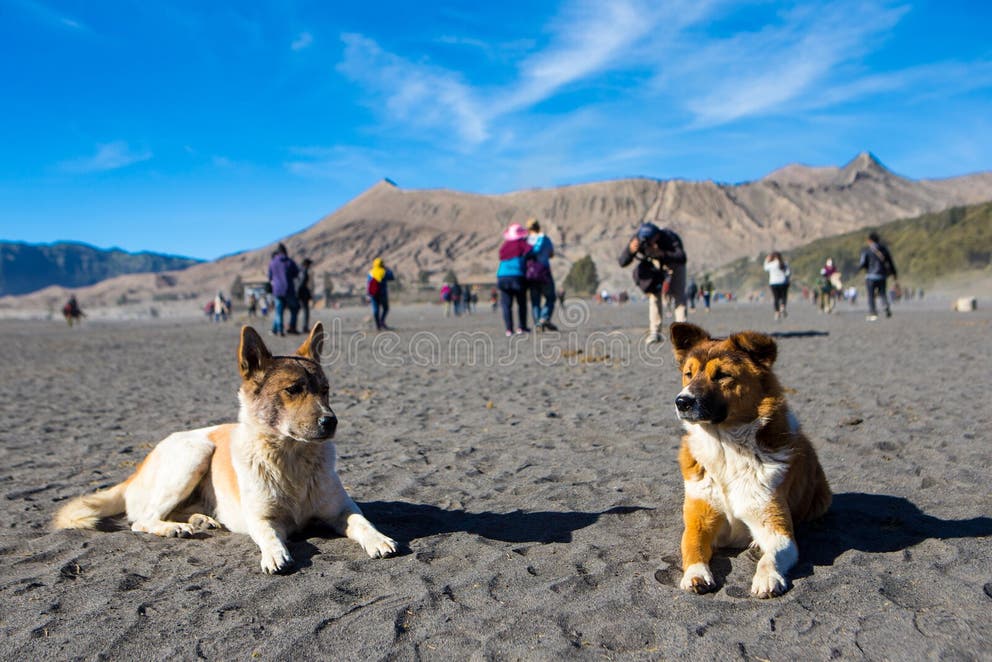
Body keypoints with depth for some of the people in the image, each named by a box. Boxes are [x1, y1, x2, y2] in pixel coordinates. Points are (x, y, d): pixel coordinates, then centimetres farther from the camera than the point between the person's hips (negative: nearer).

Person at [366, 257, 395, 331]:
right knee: (385, 308, 10)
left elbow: (368, 285, 1)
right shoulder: (385, 273, -10)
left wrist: (369, 296, 8)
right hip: (382, 294, -3)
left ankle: (378, 326, 4)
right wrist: (388, 269, 15)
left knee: (375, 309, 5)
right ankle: (382, 321, -10)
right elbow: (393, 278, 6)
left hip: (373, 294, 3)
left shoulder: (370, 273, 0)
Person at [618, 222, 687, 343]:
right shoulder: (638, 240, -32)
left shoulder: (669, 237, -40)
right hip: (655, 265, 3)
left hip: (674, 263, -2)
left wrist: (661, 254, -64)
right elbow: (622, 262, -32)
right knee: (654, 293, -6)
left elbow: (682, 258, -51)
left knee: (679, 294, -12)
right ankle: (655, 331, -3)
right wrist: (630, 250, -54)